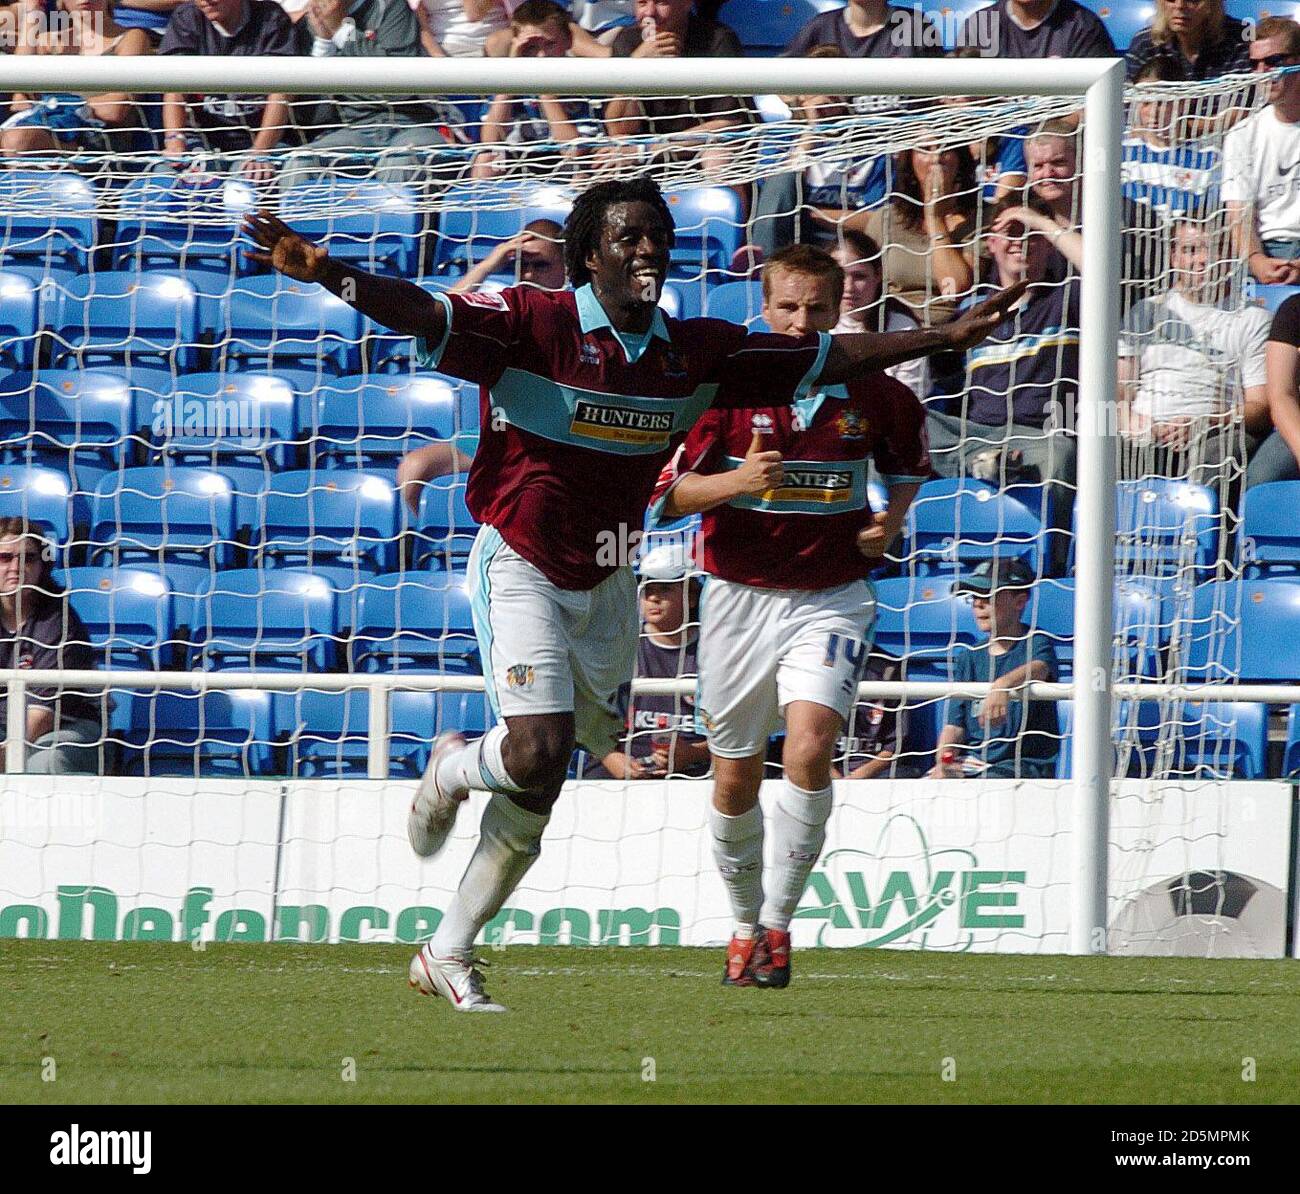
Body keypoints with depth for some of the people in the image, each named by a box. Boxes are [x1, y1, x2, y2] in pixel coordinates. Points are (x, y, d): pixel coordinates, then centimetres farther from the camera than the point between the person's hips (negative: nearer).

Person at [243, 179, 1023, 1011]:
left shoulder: (696, 350, 0)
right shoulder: (535, 324, -16)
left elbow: (825, 359, 6)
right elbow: (426, 314, -28)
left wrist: (948, 337, 3)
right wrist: (326, 273, -46)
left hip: (606, 582, 5)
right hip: (520, 568, -5)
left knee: (538, 792, 6)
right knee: (539, 752, -21)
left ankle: (449, 955, 20)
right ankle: (454, 771, 16)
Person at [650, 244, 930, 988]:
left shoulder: (876, 395, -2)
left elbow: (910, 464, 19)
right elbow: (668, 494, -6)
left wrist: (892, 521, 0)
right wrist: (735, 481, -24)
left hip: (832, 599, -1)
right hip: (741, 596, 1)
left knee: (809, 748, -22)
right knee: (735, 779, 7)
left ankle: (779, 921, -10)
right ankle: (746, 925, 30)